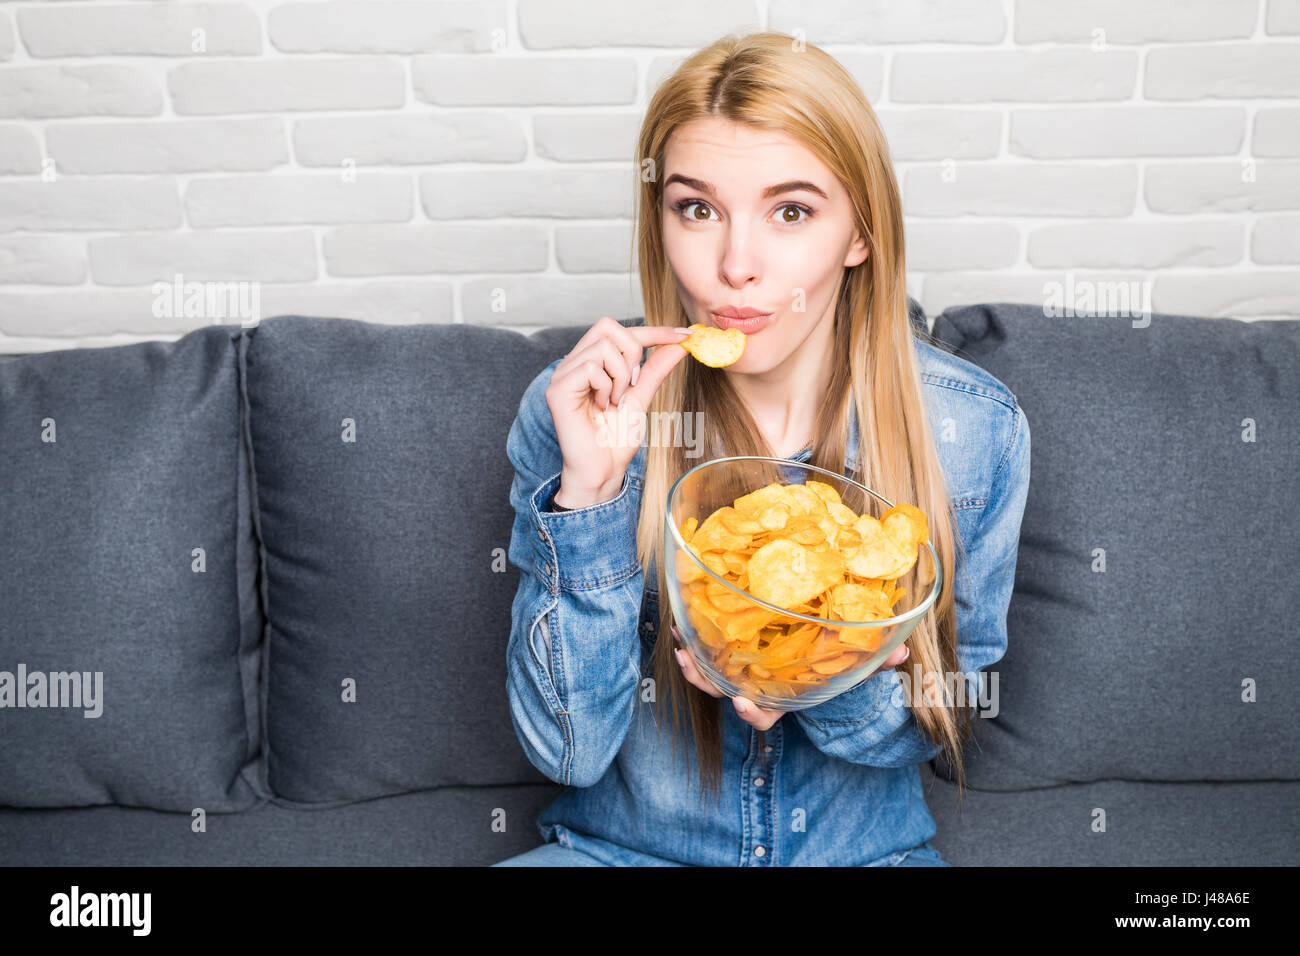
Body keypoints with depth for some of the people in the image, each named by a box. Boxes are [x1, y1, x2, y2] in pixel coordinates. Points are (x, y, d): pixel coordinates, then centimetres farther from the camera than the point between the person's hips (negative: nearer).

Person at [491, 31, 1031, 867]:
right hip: (623, 844, -1)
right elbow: (568, 746, -14)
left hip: (868, 847, 2)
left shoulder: (976, 429, -11)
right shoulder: (573, 411, -13)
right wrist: (589, 490, -26)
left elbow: (950, 709, 0)